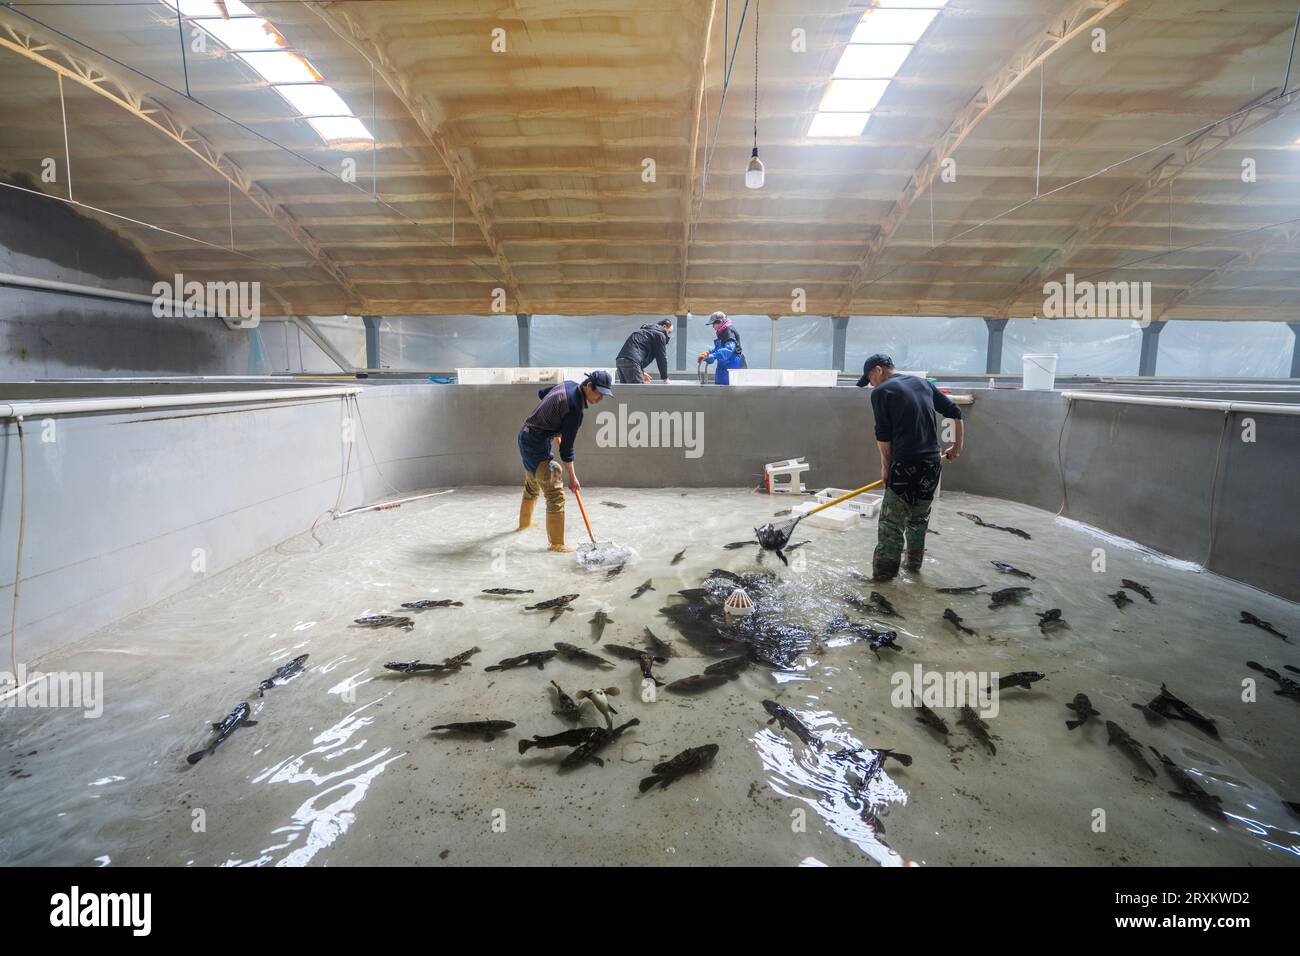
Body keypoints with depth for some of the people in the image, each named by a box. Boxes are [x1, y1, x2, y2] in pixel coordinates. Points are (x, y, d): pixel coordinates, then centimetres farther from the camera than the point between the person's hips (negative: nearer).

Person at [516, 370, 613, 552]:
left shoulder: (569, 385, 1)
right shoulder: (574, 409, -25)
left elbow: (542, 393, 19)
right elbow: (566, 447, -21)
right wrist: (572, 477, -12)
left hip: (526, 436, 10)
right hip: (537, 444, -10)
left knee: (532, 485, 29)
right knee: (555, 495, -9)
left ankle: (524, 522, 50)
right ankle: (556, 544, -4)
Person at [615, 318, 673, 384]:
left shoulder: (645, 331, 33)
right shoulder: (660, 335, 5)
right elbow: (661, 357, 5)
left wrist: (641, 372, 33)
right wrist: (665, 378, 13)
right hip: (631, 361, -10)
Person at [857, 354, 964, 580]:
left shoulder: (881, 392, -3)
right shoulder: (924, 383, 15)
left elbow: (883, 435, -7)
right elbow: (955, 412, 14)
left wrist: (885, 466, 3)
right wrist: (957, 446, 21)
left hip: (905, 466, -6)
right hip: (932, 463, 6)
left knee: (892, 521, 0)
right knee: (919, 518, 19)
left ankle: (884, 569, 2)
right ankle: (913, 562, 29)